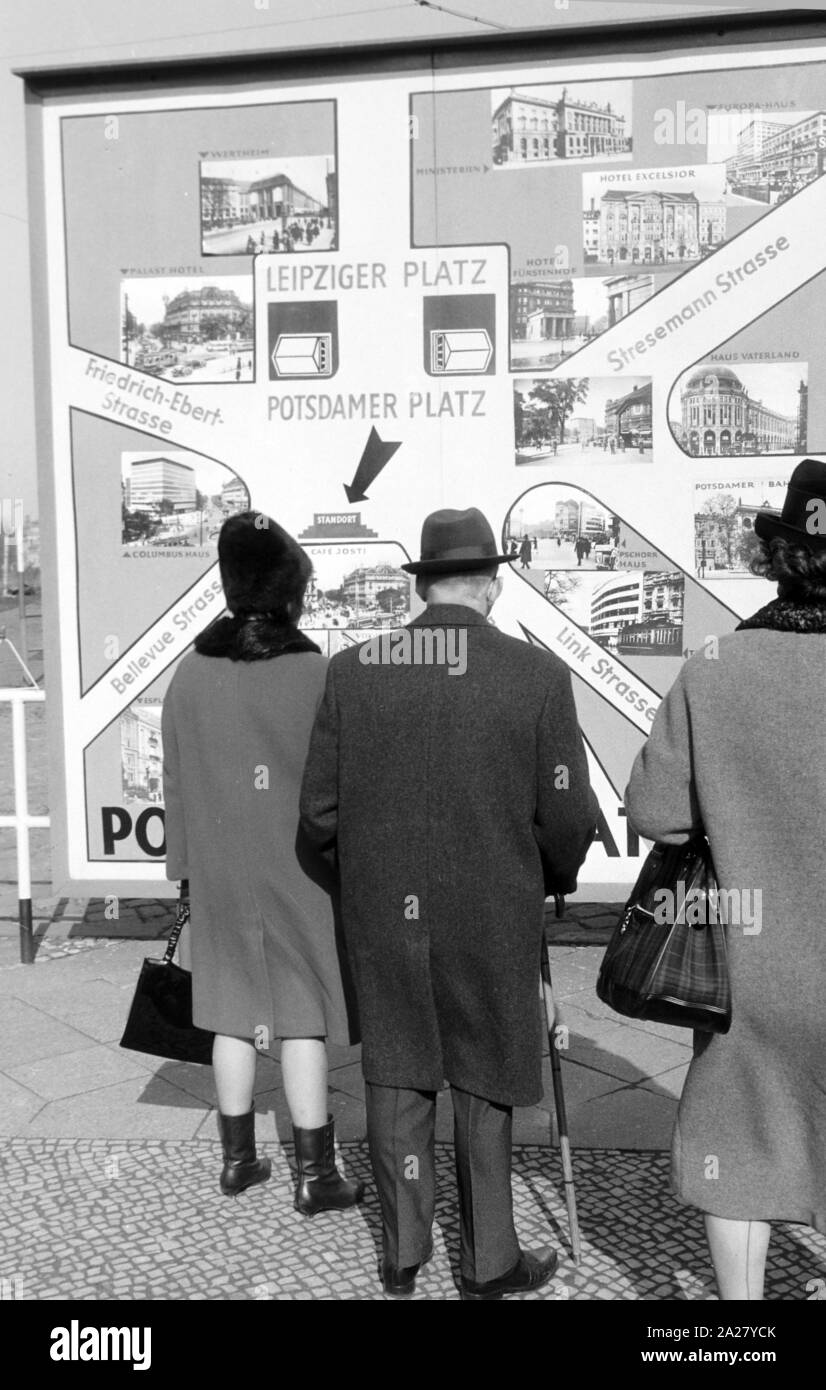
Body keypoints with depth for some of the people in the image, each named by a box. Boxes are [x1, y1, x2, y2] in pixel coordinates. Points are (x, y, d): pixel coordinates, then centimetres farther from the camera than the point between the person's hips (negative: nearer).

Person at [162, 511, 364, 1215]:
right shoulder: (315, 674, -14)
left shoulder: (191, 674, 0)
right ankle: (316, 1173, 15)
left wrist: (190, 865, 14)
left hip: (221, 873, 4)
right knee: (302, 1019, 5)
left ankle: (238, 1157, 29)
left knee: (234, 1012, 15)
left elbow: (176, 780, 5)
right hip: (298, 870, -4)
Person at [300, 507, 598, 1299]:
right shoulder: (540, 675, -11)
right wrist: (554, 878, 11)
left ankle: (402, 1253, 32)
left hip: (382, 916, 2)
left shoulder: (351, 671, -7)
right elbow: (567, 819, -10)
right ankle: (488, 1264, 31)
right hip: (494, 919, -1)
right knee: (483, 1085, 17)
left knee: (397, 1081, 19)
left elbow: (319, 814, -4)